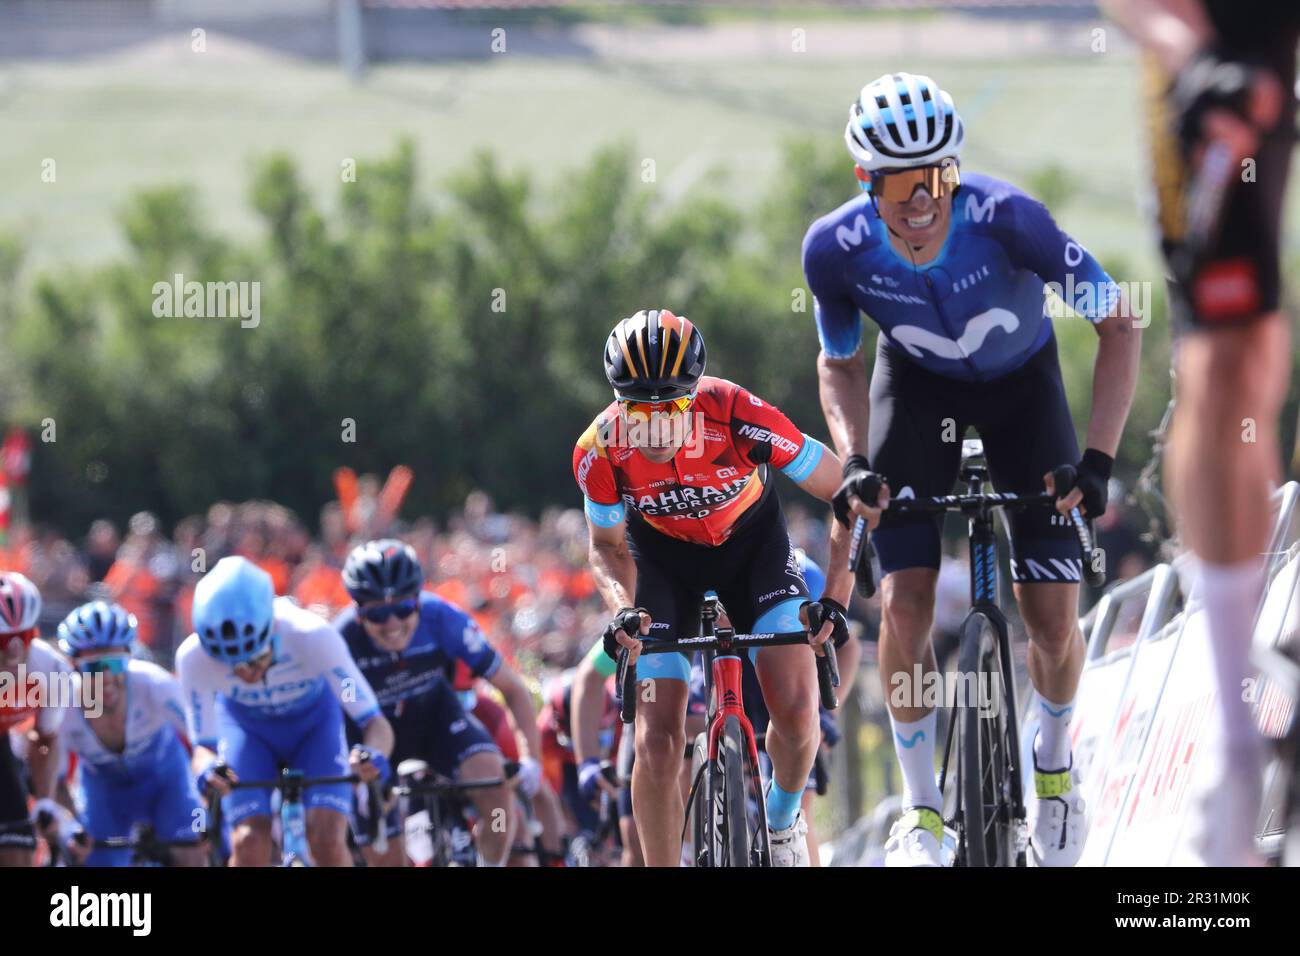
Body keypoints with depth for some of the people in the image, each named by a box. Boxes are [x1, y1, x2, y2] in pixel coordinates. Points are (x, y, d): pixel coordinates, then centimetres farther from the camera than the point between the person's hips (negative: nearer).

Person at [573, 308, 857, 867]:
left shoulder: (739, 418, -36)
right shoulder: (599, 451, -30)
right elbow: (607, 547, -10)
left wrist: (835, 598, -33)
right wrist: (622, 611, -32)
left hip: (751, 542, -1)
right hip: (662, 555, 1)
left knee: (795, 713, -16)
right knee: (658, 742, -12)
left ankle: (784, 816, 16)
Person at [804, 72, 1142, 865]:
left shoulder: (1006, 217, -36)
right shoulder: (837, 248, -28)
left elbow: (1119, 325, -25)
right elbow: (840, 364, -6)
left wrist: (1099, 459, -32)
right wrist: (855, 461, -23)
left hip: (1021, 381, -1)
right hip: (918, 384, 1)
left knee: (1054, 618, -9)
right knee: (906, 601, -15)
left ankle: (1056, 758, 23)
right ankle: (920, 806, 4)